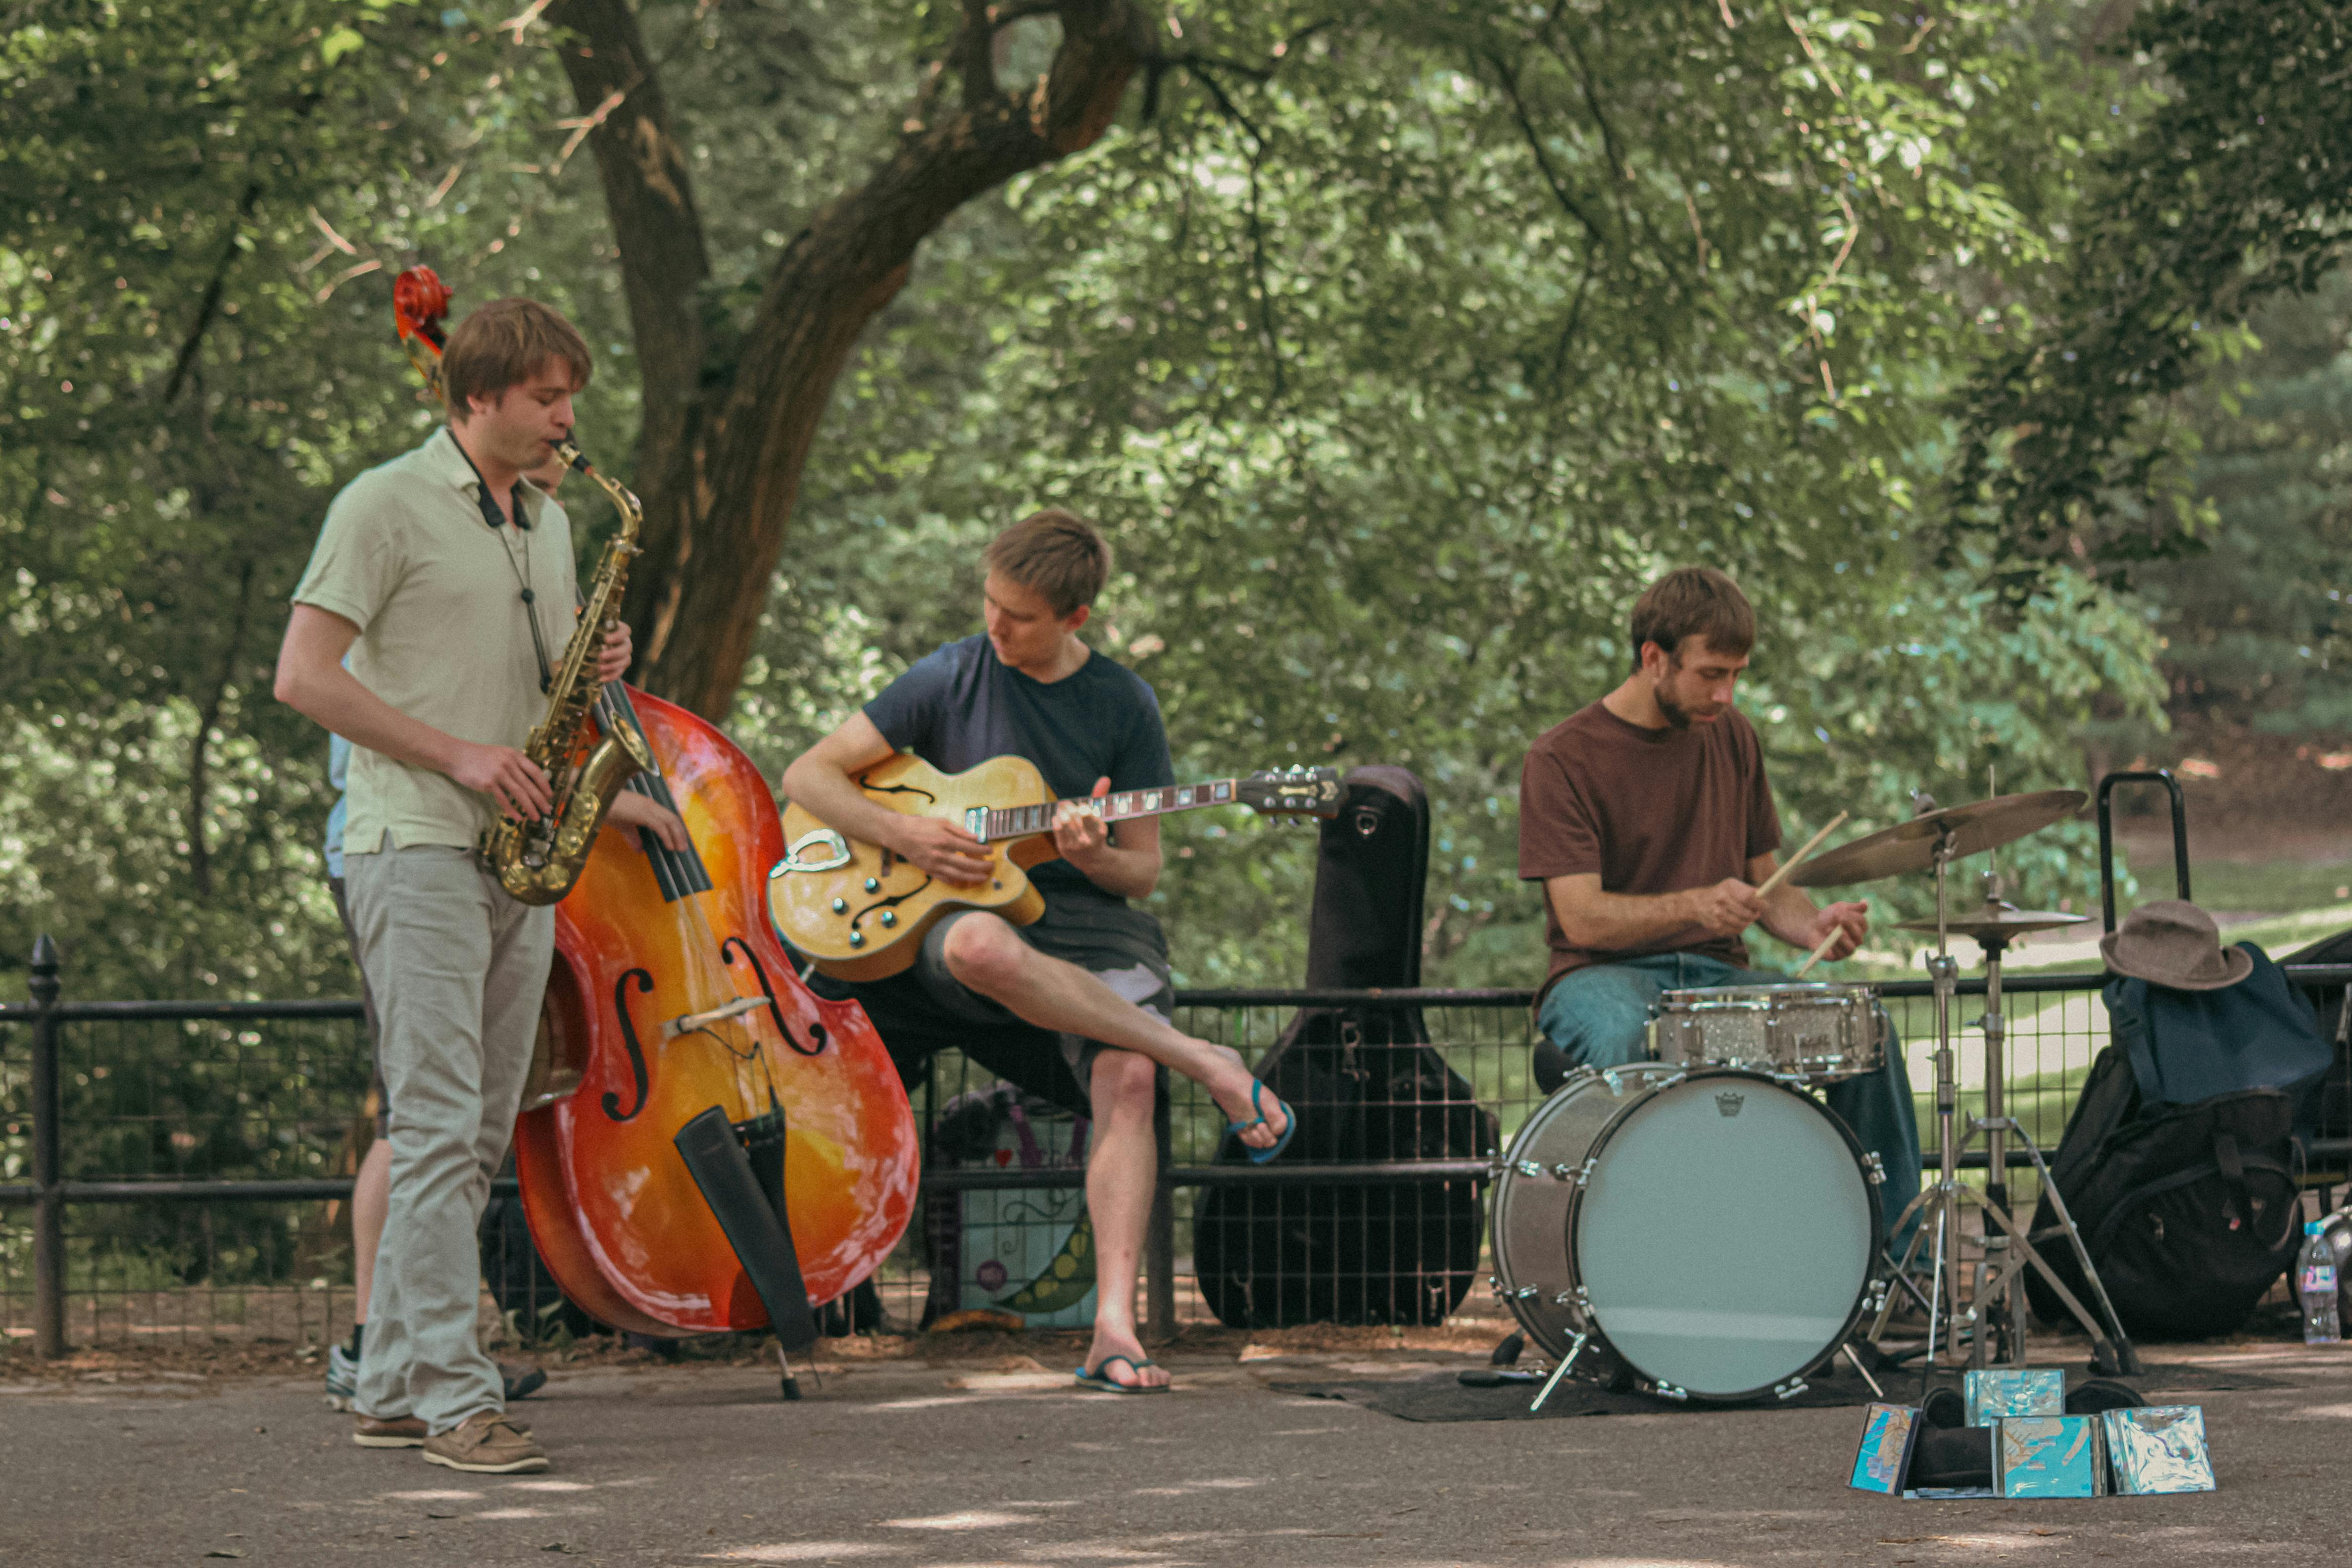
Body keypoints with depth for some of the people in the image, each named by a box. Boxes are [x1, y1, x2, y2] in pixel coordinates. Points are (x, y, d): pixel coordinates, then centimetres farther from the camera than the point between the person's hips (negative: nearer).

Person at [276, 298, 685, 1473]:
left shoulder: (546, 524, 18)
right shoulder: (386, 506, -6)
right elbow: (305, 678, -11)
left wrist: (598, 669, 4)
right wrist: (459, 757, -16)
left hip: (519, 857, 8)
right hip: (414, 847, -8)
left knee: (475, 1138, 7)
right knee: (438, 1126, -13)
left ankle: (391, 1391, 13)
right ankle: (453, 1399, -15)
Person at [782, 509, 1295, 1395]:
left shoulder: (1122, 705, 7)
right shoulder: (949, 681, 5)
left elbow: (1143, 871, 8)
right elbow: (808, 776, 4)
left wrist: (1091, 856, -16)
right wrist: (903, 836, -12)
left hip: (1090, 927, 1)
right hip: (959, 913, 0)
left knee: (1128, 1075, -32)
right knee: (980, 948, -41)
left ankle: (1114, 1326, -35)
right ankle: (1206, 1066, -29)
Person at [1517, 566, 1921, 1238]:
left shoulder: (1732, 738, 10)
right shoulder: (1564, 757, -8)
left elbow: (1764, 882, 16)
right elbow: (1582, 918, -17)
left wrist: (1813, 928, -8)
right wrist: (1695, 905, -33)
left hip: (1716, 970, 5)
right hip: (1602, 976, -5)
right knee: (1623, 1040, -41)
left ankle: (1895, 1249, -10)